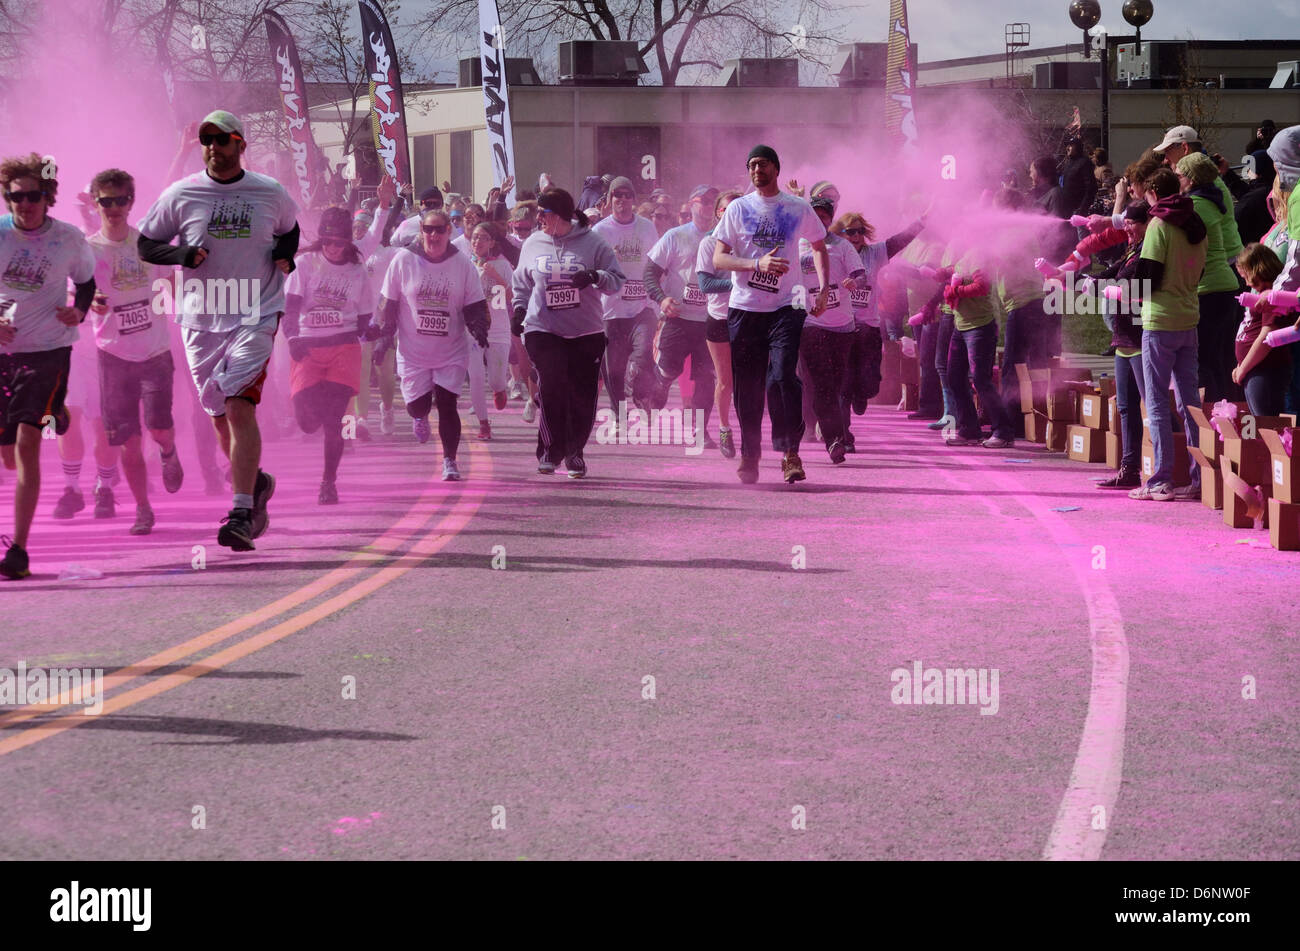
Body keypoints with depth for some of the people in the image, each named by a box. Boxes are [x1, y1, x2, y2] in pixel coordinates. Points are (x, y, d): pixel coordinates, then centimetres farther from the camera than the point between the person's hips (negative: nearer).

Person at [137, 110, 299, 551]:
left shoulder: (271, 193, 3)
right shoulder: (180, 195, 1)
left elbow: (290, 229, 23)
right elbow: (145, 245, 7)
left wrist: (286, 253, 1)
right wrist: (182, 255, -12)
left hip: (255, 316, -2)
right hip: (200, 320, 2)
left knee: (239, 406, -18)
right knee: (219, 415, 9)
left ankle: (242, 512, -21)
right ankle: (255, 482, 36)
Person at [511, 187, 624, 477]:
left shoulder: (593, 243, -2)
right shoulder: (533, 244, 8)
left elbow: (618, 280, -1)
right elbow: (521, 282, 23)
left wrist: (595, 277, -19)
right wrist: (519, 309, 10)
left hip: (586, 332, -1)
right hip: (543, 330, 1)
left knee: (583, 396, 1)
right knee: (552, 388, -16)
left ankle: (575, 452, 20)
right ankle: (550, 451, -3)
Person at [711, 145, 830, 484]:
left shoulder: (799, 208, 7)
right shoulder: (737, 208, 6)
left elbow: (819, 247, 22)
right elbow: (718, 258, 0)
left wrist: (823, 288, 9)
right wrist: (758, 263, -16)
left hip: (785, 307, -1)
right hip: (744, 307, 1)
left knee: (782, 376, -17)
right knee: (747, 385, 4)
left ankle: (790, 452, -12)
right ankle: (749, 455, 16)